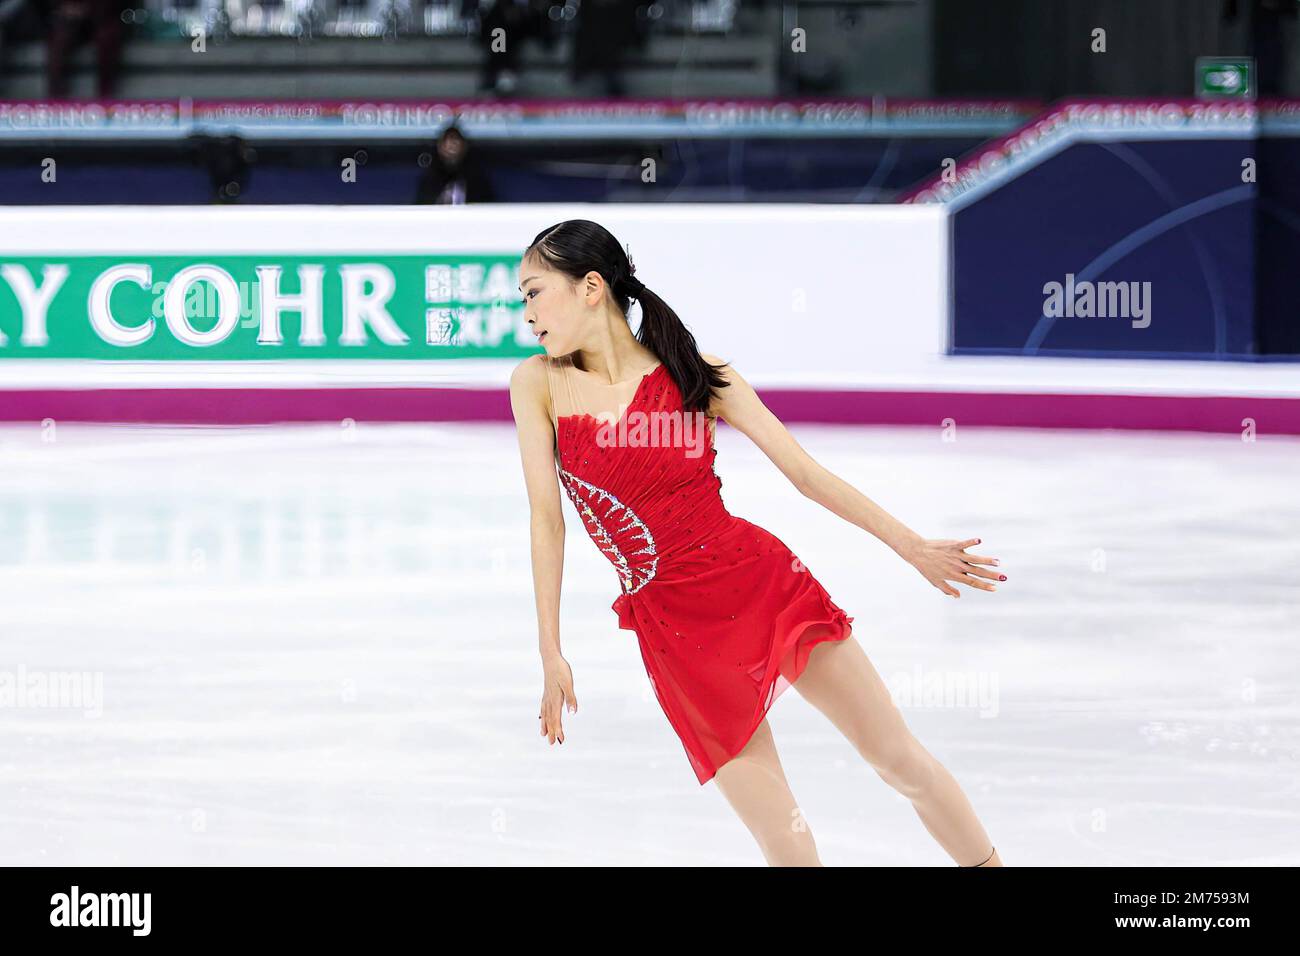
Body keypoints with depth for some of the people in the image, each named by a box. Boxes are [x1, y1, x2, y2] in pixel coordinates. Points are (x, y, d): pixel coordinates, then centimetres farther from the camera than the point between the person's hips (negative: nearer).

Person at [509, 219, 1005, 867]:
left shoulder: (697, 375, -1)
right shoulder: (538, 383, -1)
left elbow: (805, 471, 2)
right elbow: (547, 518, -3)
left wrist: (911, 546, 1)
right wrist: (551, 655, -4)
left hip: (763, 582, 0)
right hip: (675, 627, 0)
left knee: (900, 757, 5)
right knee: (781, 837, -5)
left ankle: (990, 864, 22)